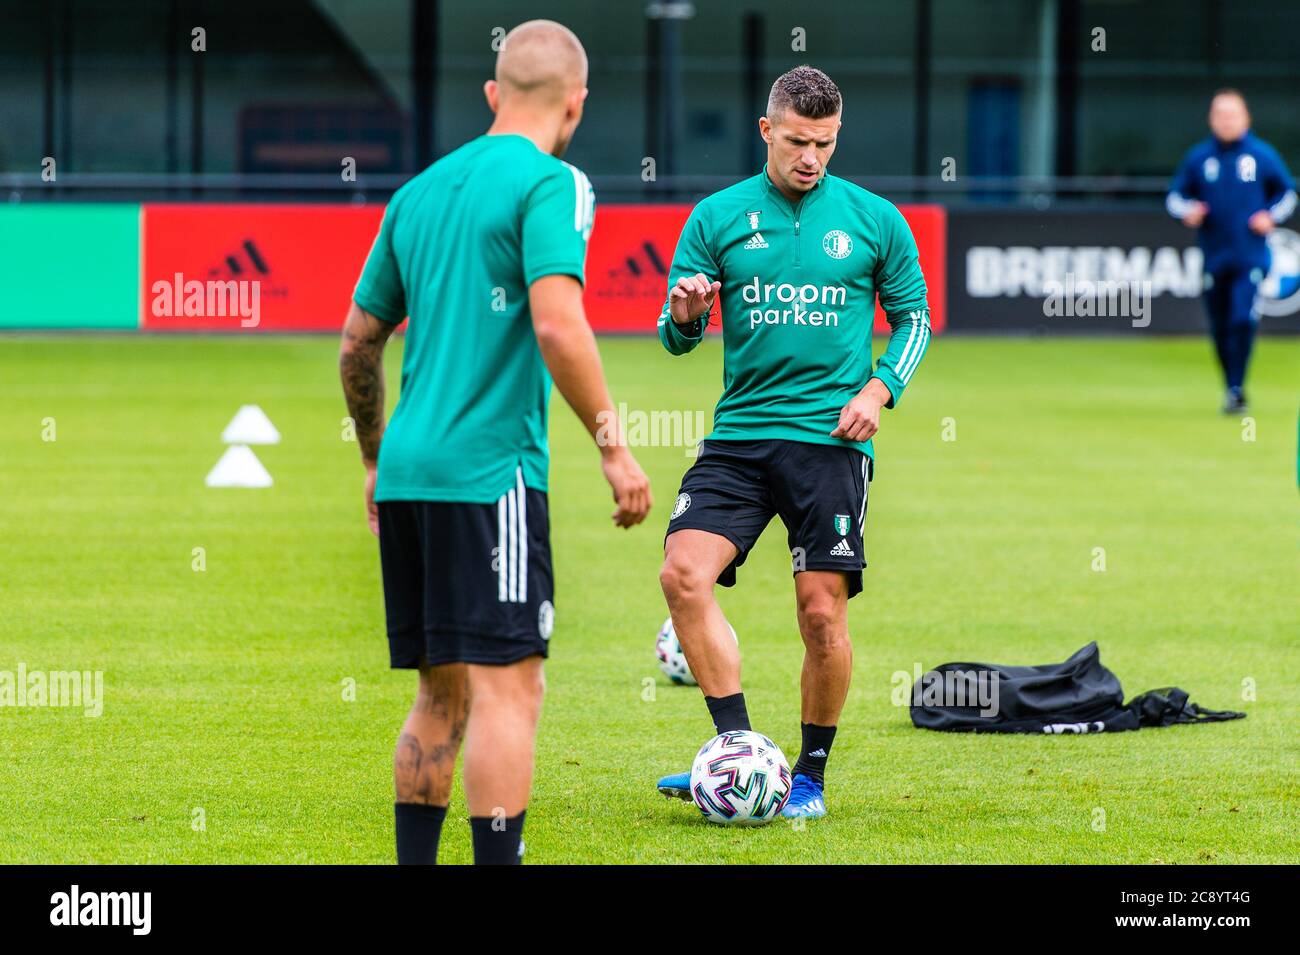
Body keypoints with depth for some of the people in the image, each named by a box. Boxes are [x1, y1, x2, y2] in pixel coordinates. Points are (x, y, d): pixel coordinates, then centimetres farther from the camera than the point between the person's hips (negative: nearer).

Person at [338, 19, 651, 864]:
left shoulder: (421, 191, 16)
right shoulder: (551, 184, -5)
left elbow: (358, 342, 21)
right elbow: (556, 325, -18)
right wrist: (614, 446, -13)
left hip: (407, 476, 7)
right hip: (491, 469, -7)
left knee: (442, 693, 13)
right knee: (507, 687, -8)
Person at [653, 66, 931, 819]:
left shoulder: (873, 219, 5)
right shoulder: (718, 217, 6)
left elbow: (914, 317, 13)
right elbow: (677, 337, 7)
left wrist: (880, 389, -3)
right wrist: (684, 313, -16)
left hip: (830, 438, -1)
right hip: (740, 435, 1)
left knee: (823, 608, -6)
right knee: (685, 574, -17)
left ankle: (812, 775, 10)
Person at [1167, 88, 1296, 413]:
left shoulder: (1263, 155, 3)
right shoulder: (1198, 157, 6)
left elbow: (1287, 192, 13)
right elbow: (1175, 196, 12)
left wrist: (1272, 216, -4)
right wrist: (1187, 211, -9)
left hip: (1251, 255, -3)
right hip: (1214, 257, 3)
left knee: (1243, 319, -18)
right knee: (1220, 326, 6)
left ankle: (1236, 389, -15)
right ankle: (1232, 388, 21)